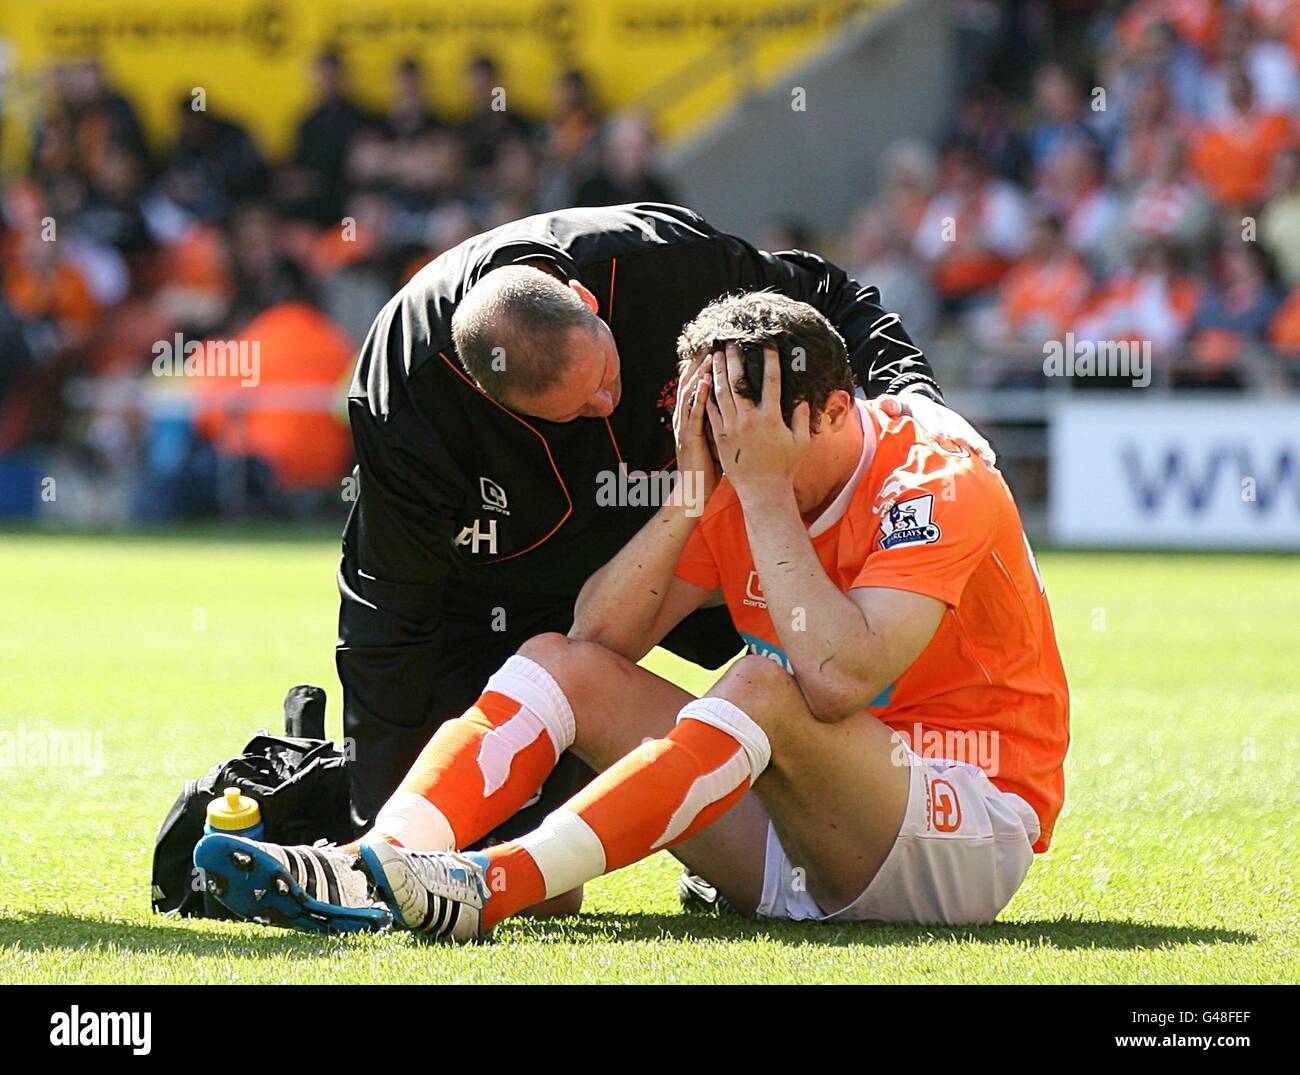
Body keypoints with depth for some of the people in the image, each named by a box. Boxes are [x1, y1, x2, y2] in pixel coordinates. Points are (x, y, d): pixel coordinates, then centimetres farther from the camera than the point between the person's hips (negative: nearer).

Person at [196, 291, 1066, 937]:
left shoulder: (941, 486, -15)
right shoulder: (743, 488, 4)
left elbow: (838, 680, -30)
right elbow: (600, 634, -4)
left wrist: (766, 494, -25)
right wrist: (693, 487, -13)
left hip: (971, 836, -7)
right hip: (785, 846, 7)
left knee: (764, 688, -34)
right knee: (562, 661, -6)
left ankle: (491, 888, -46)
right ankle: (376, 864, -32)